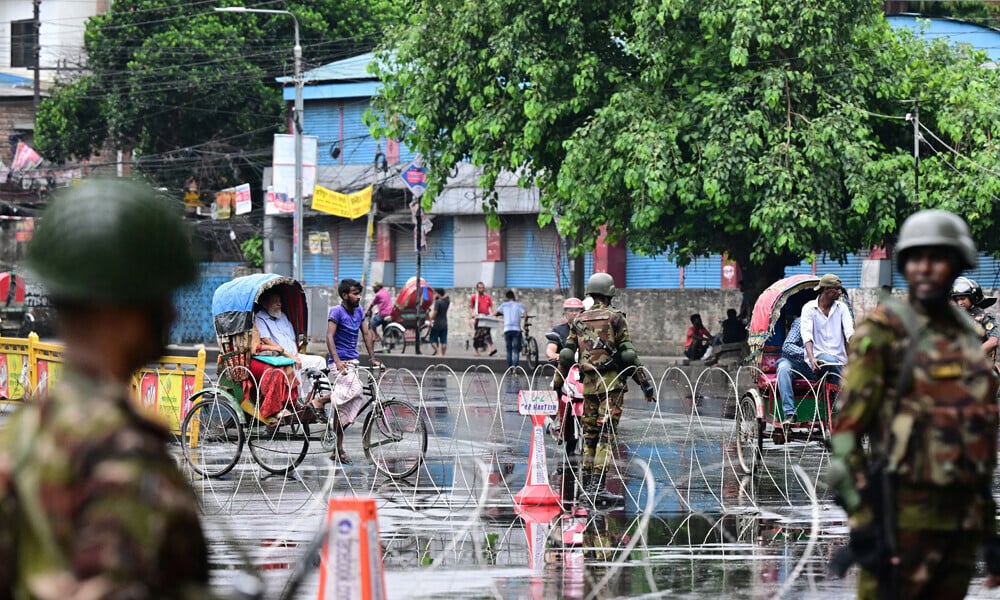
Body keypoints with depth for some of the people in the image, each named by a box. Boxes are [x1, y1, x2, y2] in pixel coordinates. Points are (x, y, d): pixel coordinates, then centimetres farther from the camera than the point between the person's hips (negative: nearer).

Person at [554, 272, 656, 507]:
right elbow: (628, 353, -8)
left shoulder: (579, 320, 11)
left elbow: (567, 355, 9)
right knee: (606, 434, -7)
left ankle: (588, 485, 14)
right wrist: (645, 382, -5)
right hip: (611, 382, -5)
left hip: (588, 383, 5)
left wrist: (557, 383, 16)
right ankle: (598, 486, -15)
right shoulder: (615, 317, -3)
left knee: (590, 433, 13)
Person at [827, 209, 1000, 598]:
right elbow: (848, 424, -11)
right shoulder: (883, 330, -5)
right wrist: (860, 521, -18)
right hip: (903, 515, -6)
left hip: (962, 518, 7)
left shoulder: (968, 337, 15)